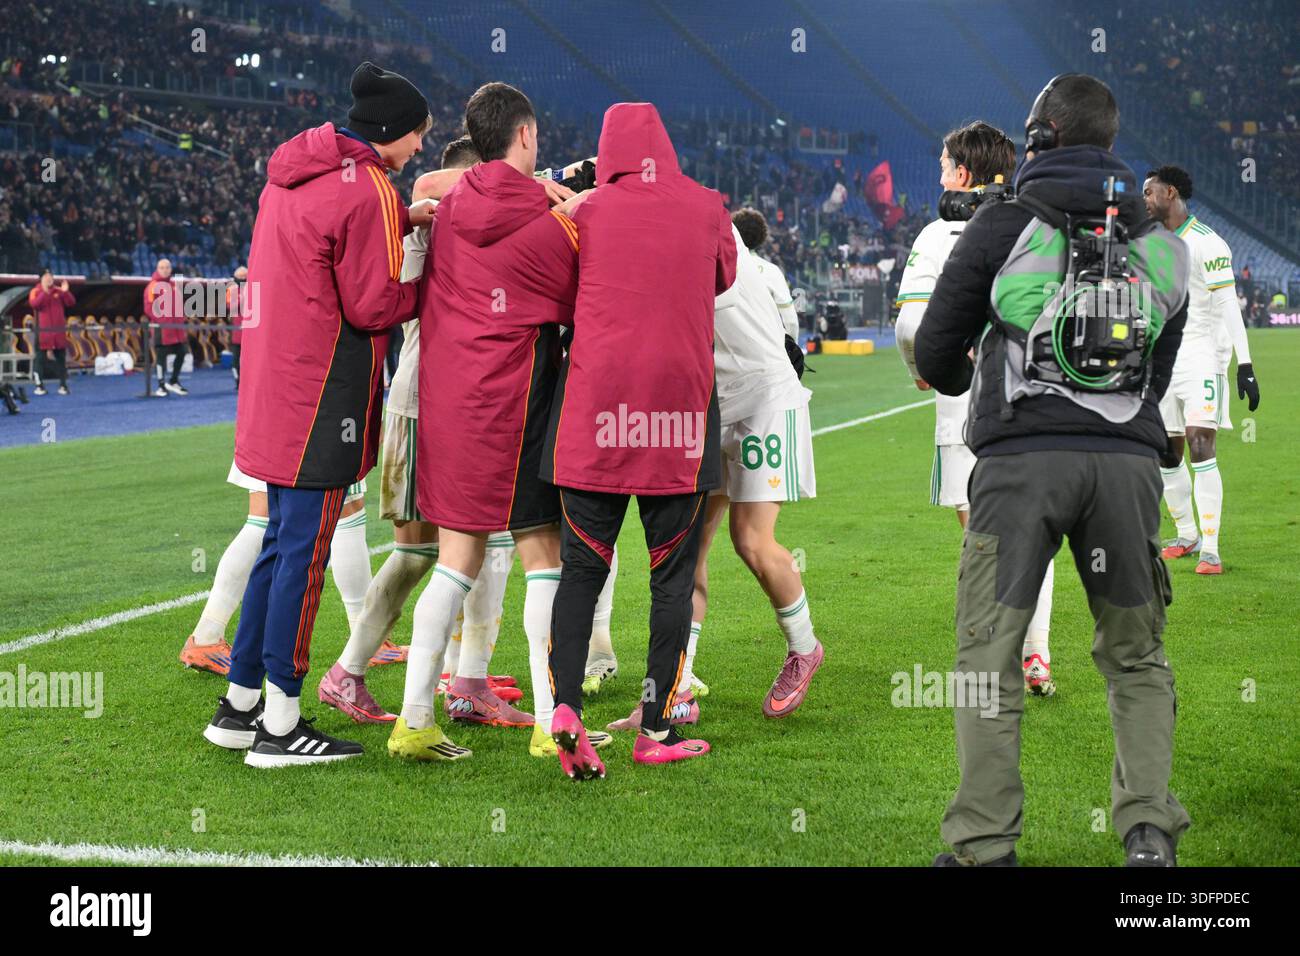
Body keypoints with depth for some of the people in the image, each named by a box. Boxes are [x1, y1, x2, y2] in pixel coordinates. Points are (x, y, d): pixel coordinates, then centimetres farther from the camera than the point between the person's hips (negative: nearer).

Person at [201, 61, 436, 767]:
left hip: (274, 391, 9)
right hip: (321, 397, -9)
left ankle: (240, 705, 22)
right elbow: (373, 306, -15)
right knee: (303, 552, -4)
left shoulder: (291, 175, 14)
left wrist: (401, 219, 12)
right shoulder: (366, 189, -14)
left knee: (281, 545, 16)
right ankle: (279, 726, 1)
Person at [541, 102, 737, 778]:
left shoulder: (588, 211, 3)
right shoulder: (705, 209, 5)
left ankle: (565, 703, -10)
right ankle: (657, 729, 11)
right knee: (672, 576, 9)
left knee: (581, 569, 7)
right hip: (680, 408, 0)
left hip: (596, 407, 0)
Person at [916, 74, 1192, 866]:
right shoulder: (1161, 242, 13)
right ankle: (1149, 830, 4)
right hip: (1127, 459, 3)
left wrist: (969, 385, 30)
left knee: (990, 655, 2)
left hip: (1022, 456, -3)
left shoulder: (1003, 226, 3)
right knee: (1137, 658, 13)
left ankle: (984, 843, -1)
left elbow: (935, 353, 8)